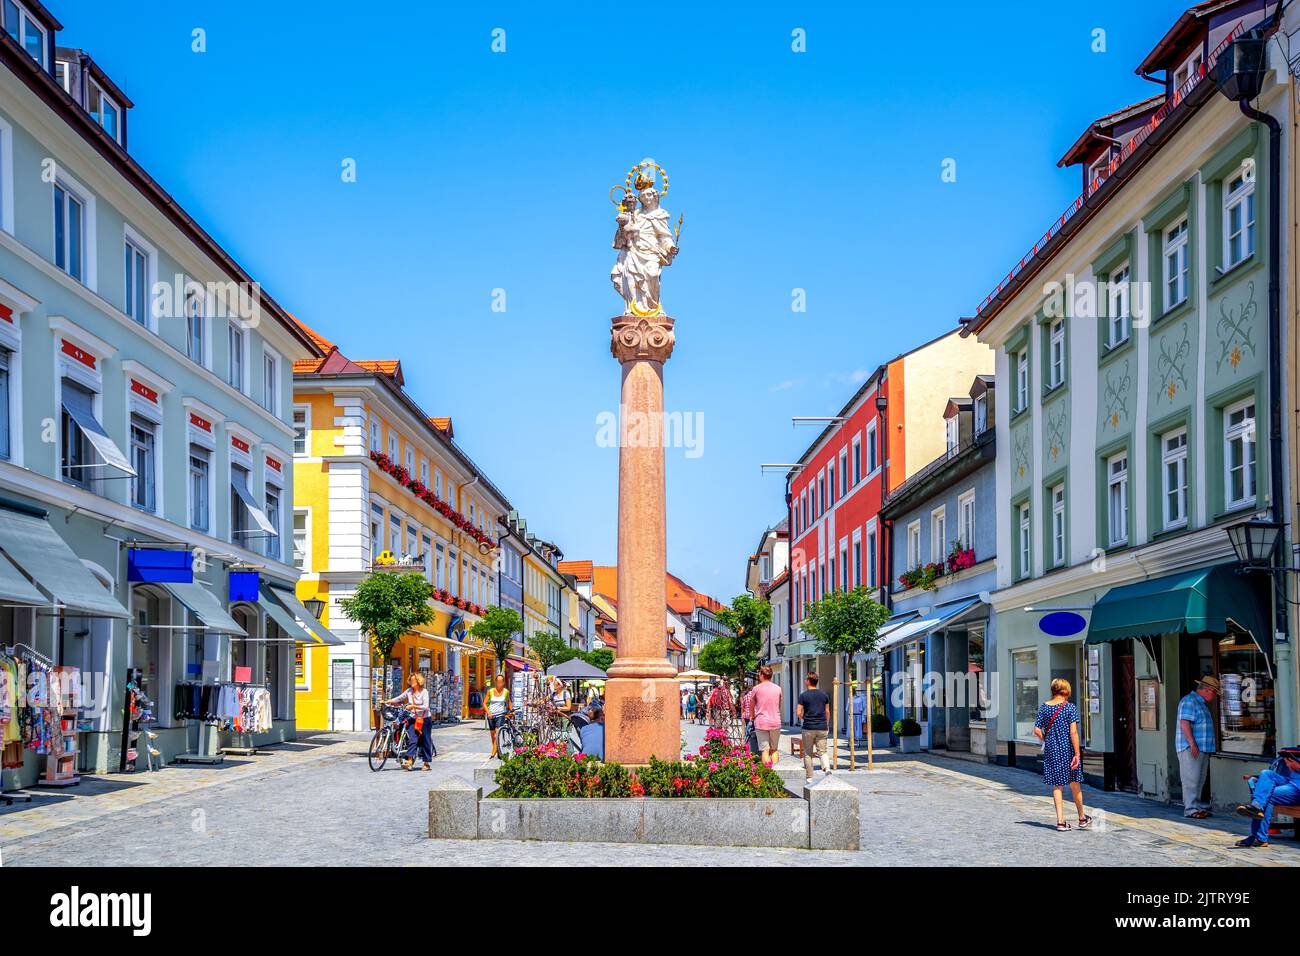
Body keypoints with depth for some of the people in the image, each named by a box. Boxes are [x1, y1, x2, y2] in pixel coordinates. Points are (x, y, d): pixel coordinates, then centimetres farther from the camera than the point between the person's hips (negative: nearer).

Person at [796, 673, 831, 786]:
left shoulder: (804, 695, -5)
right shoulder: (824, 695, 6)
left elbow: (798, 713, -7)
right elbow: (827, 712, 11)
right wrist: (827, 725, 21)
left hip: (808, 727, -3)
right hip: (822, 728, 3)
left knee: (808, 753, 9)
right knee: (822, 752, 5)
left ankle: (809, 778, 10)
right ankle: (827, 768, -24)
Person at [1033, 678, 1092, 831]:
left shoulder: (1044, 708, 2)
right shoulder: (1070, 707, -9)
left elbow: (1037, 730, -1)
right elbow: (1073, 732, -15)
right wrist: (1077, 754, -13)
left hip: (1051, 751, 3)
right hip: (1068, 750, -2)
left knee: (1057, 786, 7)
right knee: (1075, 784, 12)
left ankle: (1060, 821, 3)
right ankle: (1082, 819, 25)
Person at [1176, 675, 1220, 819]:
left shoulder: (1202, 704, 22)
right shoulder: (1189, 701, -10)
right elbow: (1184, 723, -19)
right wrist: (1192, 744, -24)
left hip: (1203, 748, 10)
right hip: (1190, 748, -10)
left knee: (1200, 780, 11)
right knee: (1191, 779, -10)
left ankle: (1197, 806, 17)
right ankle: (1191, 809, -10)